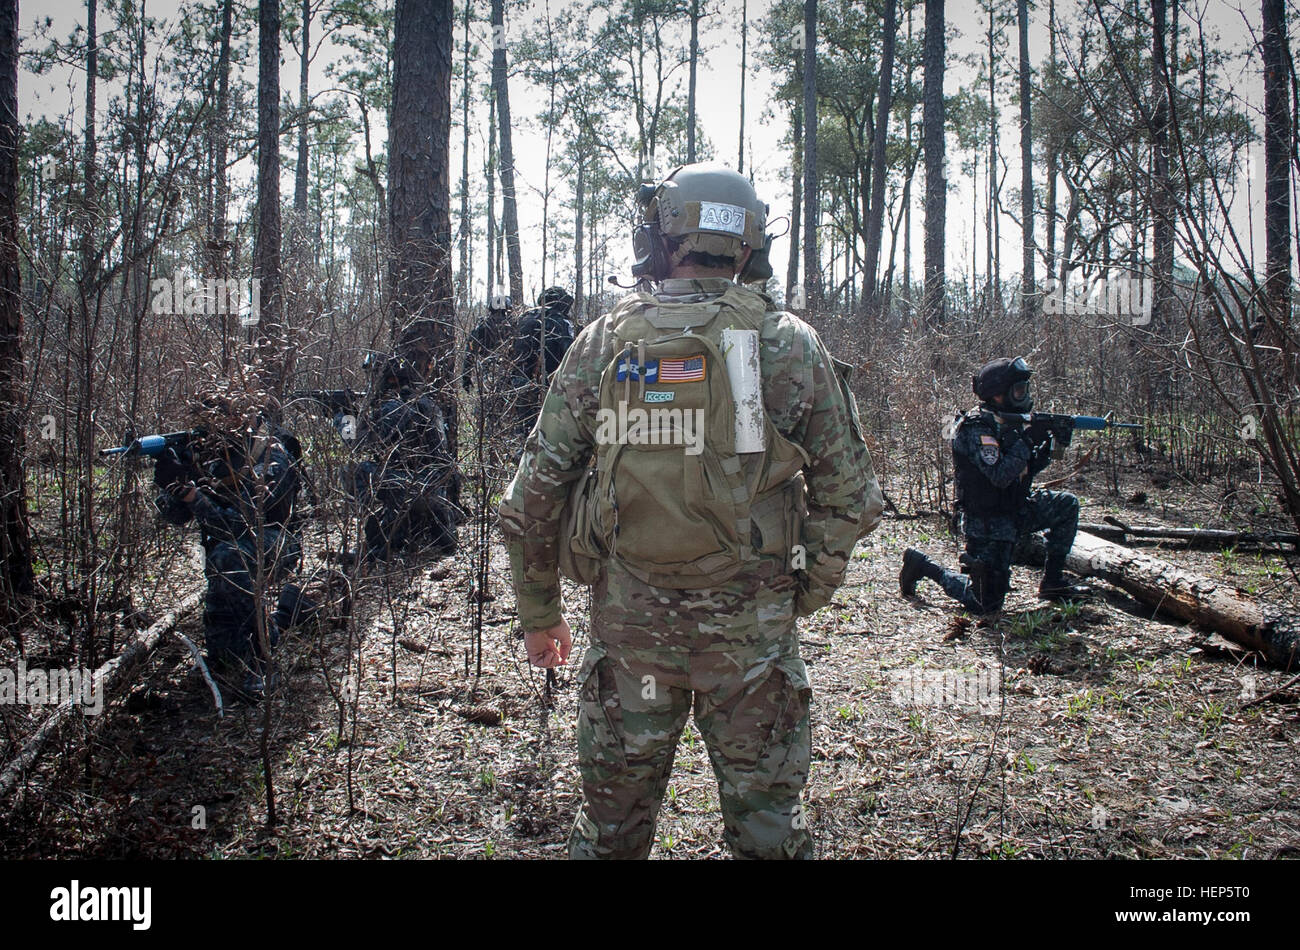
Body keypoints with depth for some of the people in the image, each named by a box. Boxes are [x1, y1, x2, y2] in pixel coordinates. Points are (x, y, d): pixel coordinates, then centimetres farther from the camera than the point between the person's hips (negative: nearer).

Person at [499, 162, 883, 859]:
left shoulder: (603, 343, -1)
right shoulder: (792, 346, -3)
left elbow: (534, 495, -1)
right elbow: (849, 496, -2)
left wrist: (538, 611, 11)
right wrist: (806, 594, 12)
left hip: (627, 623, 1)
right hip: (753, 629, -1)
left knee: (611, 825, 16)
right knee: (767, 824, 14)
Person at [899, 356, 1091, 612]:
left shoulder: (1006, 422, 7)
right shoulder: (977, 428, -20)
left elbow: (1026, 470, 13)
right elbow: (1000, 475, -30)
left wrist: (1048, 446, -5)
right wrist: (1025, 440, -21)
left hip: (1014, 512, 8)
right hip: (986, 525, -8)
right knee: (986, 605, -5)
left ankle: (1053, 581, 8)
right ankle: (921, 564, 12)